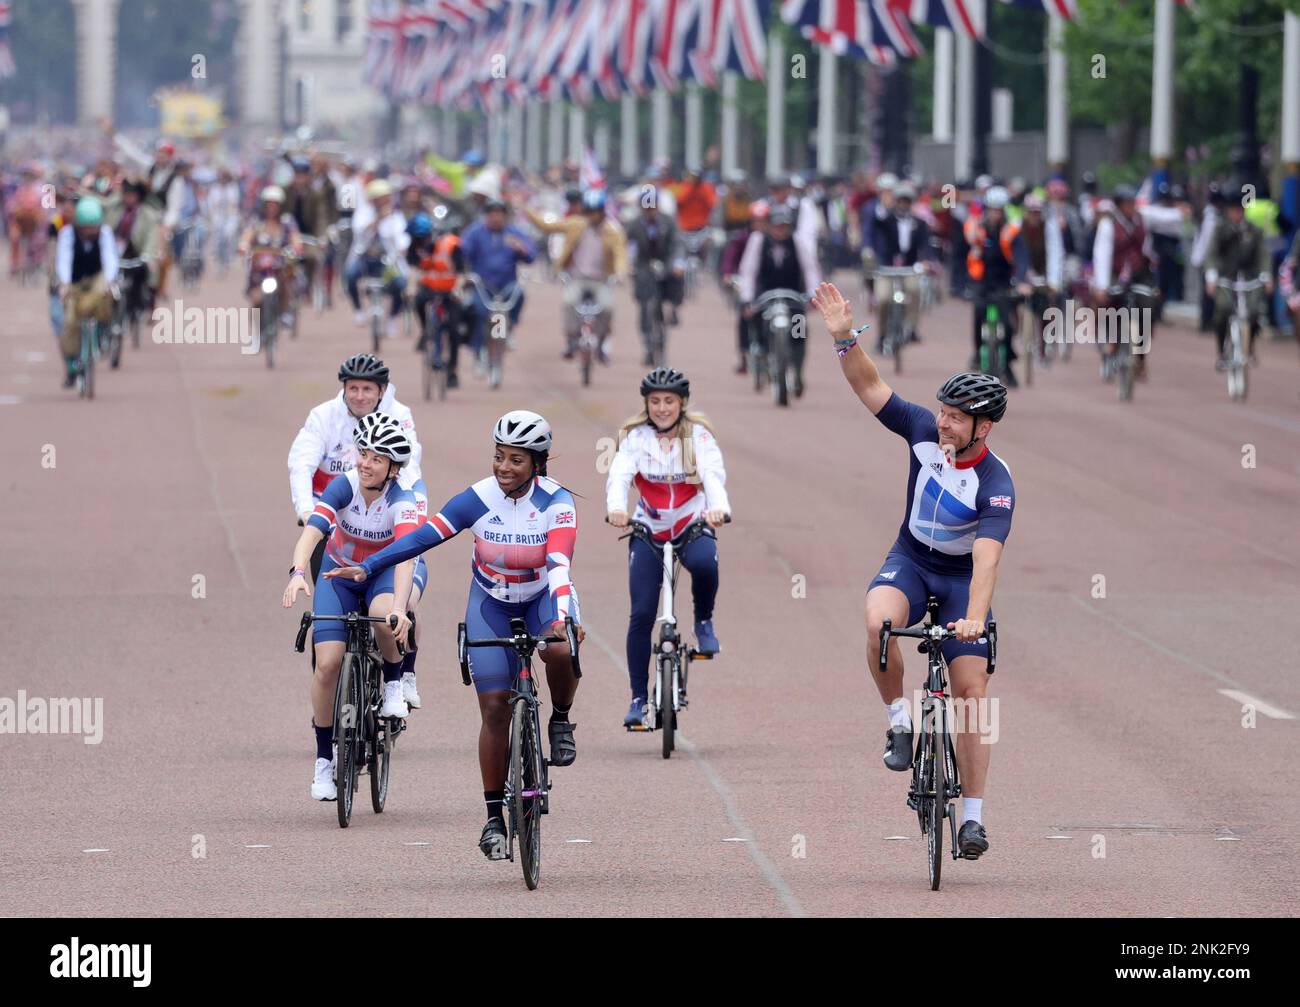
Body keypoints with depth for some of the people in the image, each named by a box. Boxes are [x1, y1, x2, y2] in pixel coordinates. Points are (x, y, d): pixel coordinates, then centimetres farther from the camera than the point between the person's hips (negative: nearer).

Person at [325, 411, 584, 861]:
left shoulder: (556, 502, -24)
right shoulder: (478, 499, -20)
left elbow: (559, 564, -36)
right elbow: (423, 537, -18)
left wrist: (561, 617, -51)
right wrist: (367, 568, -26)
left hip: (544, 595, -1)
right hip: (491, 601, 1)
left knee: (561, 651, -36)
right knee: (495, 710, -5)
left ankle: (561, 722, -6)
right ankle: (494, 816, 5)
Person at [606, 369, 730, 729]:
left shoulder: (698, 435, -7)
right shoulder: (635, 437, -5)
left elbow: (714, 474, -24)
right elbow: (619, 474, -22)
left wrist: (718, 507, -46)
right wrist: (616, 507, -45)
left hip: (693, 527, -1)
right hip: (649, 531, 1)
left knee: (705, 563, -36)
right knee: (641, 614, -10)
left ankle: (704, 622, -7)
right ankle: (638, 698, -2)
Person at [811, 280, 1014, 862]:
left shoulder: (996, 485, -26)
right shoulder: (924, 432, -14)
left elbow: (987, 558, -37)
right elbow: (870, 387, -11)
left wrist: (974, 619, -49)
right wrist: (844, 337, -28)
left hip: (961, 577, -3)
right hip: (909, 562, 3)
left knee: (971, 691, -8)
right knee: (879, 623, -33)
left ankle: (973, 816, -2)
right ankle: (900, 723, -13)